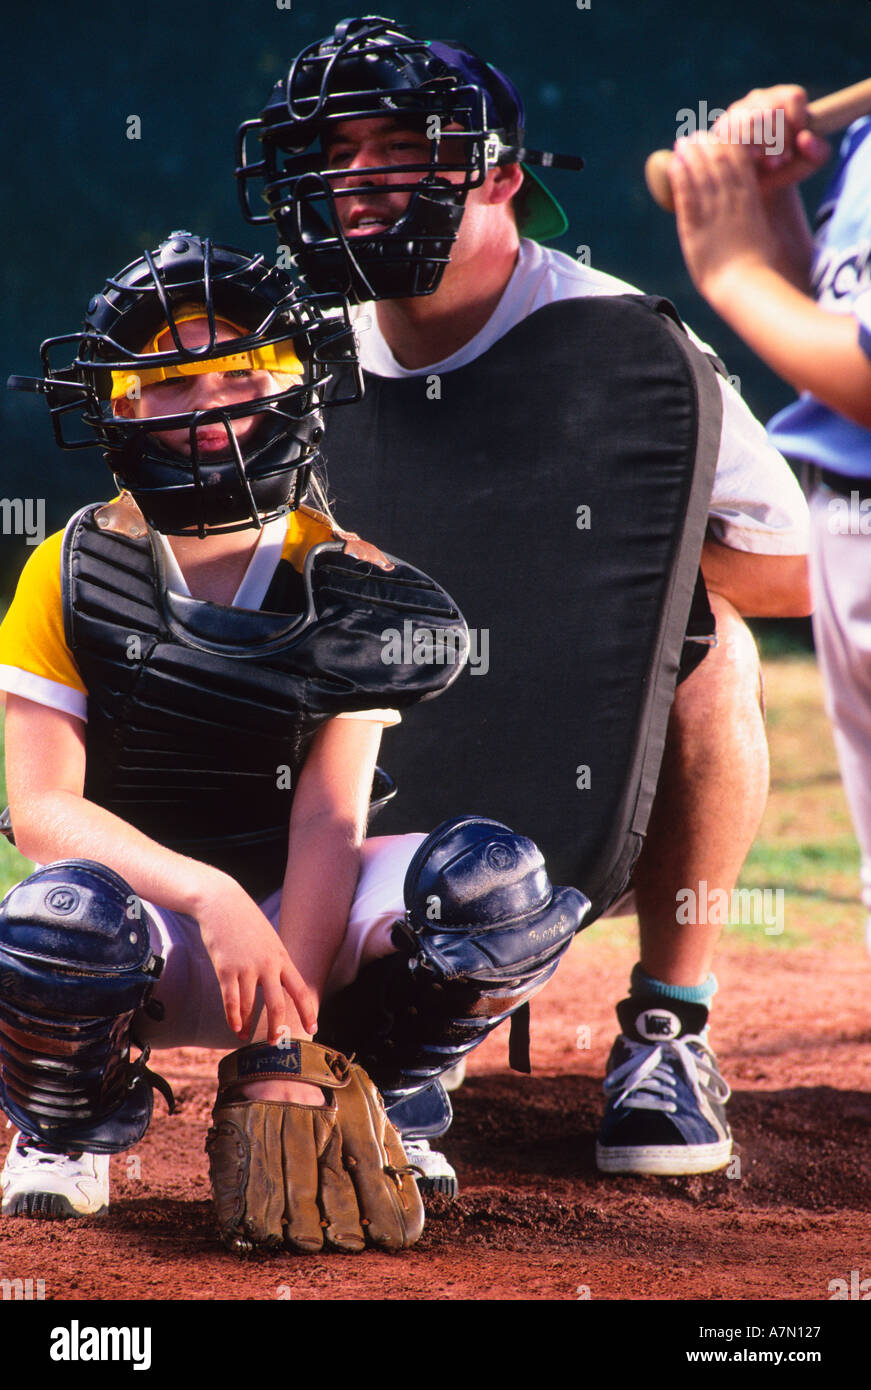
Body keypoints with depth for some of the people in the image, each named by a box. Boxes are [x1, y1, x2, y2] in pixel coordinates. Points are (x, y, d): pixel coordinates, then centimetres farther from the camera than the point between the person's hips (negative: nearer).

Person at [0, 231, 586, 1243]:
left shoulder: (342, 584, -1)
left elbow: (328, 824, -10)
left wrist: (285, 1054, -23)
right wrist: (208, 895, -29)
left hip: (298, 917, 2)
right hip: (148, 904, -1)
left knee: (494, 879, -27)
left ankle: (343, 1103, 0)